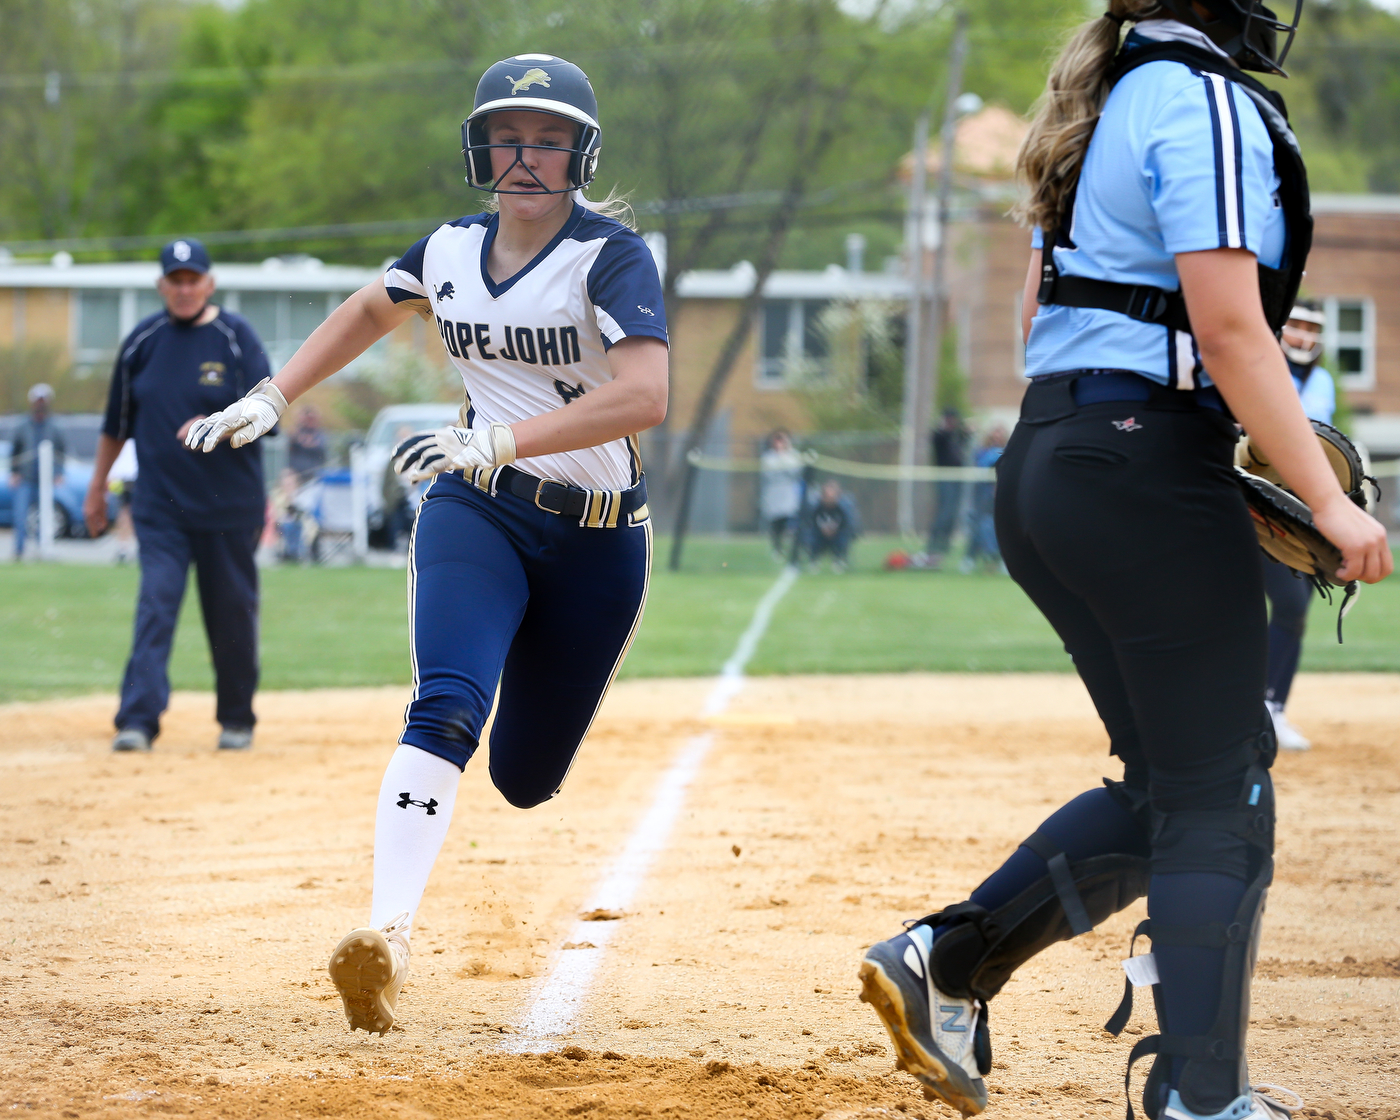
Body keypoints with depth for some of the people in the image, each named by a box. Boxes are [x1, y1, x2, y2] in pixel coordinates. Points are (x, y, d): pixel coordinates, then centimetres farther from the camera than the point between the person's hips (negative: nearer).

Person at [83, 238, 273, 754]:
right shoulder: (143, 341, 6)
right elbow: (117, 421, 15)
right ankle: (138, 720, -17)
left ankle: (237, 717, 22)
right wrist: (98, 487, 18)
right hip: (160, 504, 1)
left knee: (232, 610, 6)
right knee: (155, 604, -11)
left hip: (229, 504, -1)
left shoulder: (236, 338, -3)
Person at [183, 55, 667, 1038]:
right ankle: (389, 930, -39)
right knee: (446, 709, -25)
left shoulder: (612, 256, -12)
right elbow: (369, 311, 26)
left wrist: (501, 441, -37)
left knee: (526, 777, 7)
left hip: (598, 540, -2)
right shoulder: (451, 250, 4)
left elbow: (645, 397, -27)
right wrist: (273, 397, 16)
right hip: (476, 513, 2)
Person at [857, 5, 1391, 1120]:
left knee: (1170, 781, 15)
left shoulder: (1105, 106, 16)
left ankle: (942, 965, 8)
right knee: (1218, 797, -3)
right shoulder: (1208, 104, -12)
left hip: (1043, 462, 9)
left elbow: (1040, 311, 20)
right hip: (1150, 472, -9)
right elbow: (1229, 327, -18)